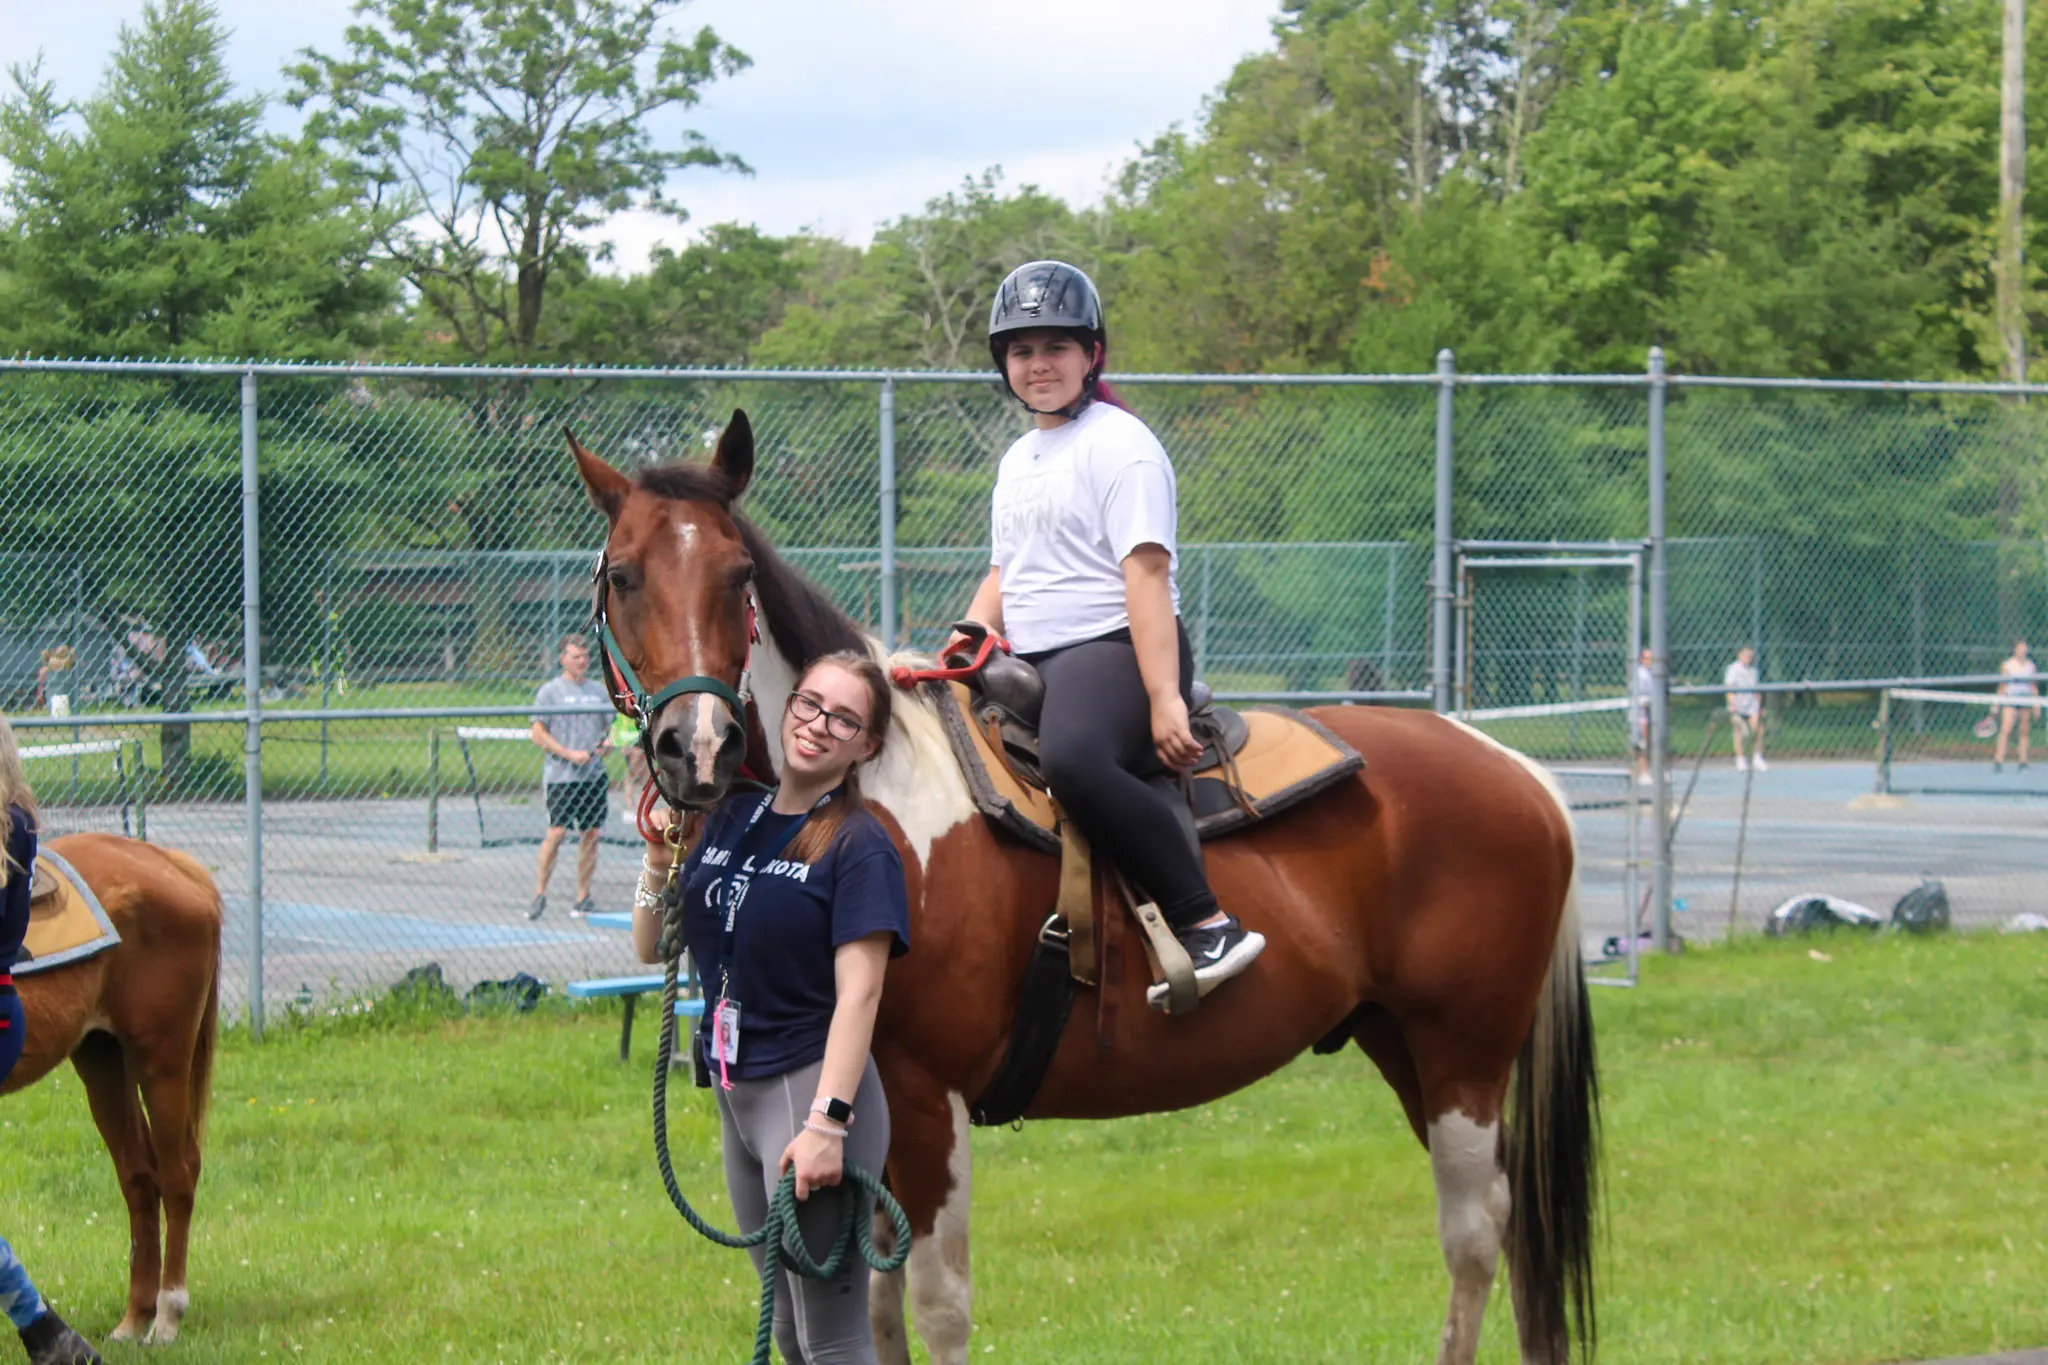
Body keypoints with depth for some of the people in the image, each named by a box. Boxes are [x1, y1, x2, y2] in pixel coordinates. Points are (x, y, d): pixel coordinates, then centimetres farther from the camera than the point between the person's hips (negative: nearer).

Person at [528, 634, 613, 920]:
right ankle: (539, 894, -1)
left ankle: (583, 897, 10)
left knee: (590, 835, 3)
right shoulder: (550, 691, -1)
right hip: (560, 776, -5)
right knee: (556, 833, -11)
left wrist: (608, 743, -3)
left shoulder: (599, 690, 13)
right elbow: (539, 734, -5)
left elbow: (614, 725, 20)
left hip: (594, 775, 5)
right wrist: (569, 754, -14)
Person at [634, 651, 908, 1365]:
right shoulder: (732, 818, 7)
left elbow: (858, 992, -18)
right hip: (735, 1092, 7)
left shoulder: (858, 845, -12)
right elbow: (650, 945, 12)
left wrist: (827, 1123, -26)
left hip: (808, 1087, -7)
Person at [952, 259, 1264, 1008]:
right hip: (1031, 663, 10)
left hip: (1113, 648, -10)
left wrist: (1164, 700, -25)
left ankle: (1208, 926, -38)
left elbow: (1147, 574, -16)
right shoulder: (1019, 458, 21)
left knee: (1072, 757, -39)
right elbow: (1004, 576, 27)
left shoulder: (1119, 445, -7)